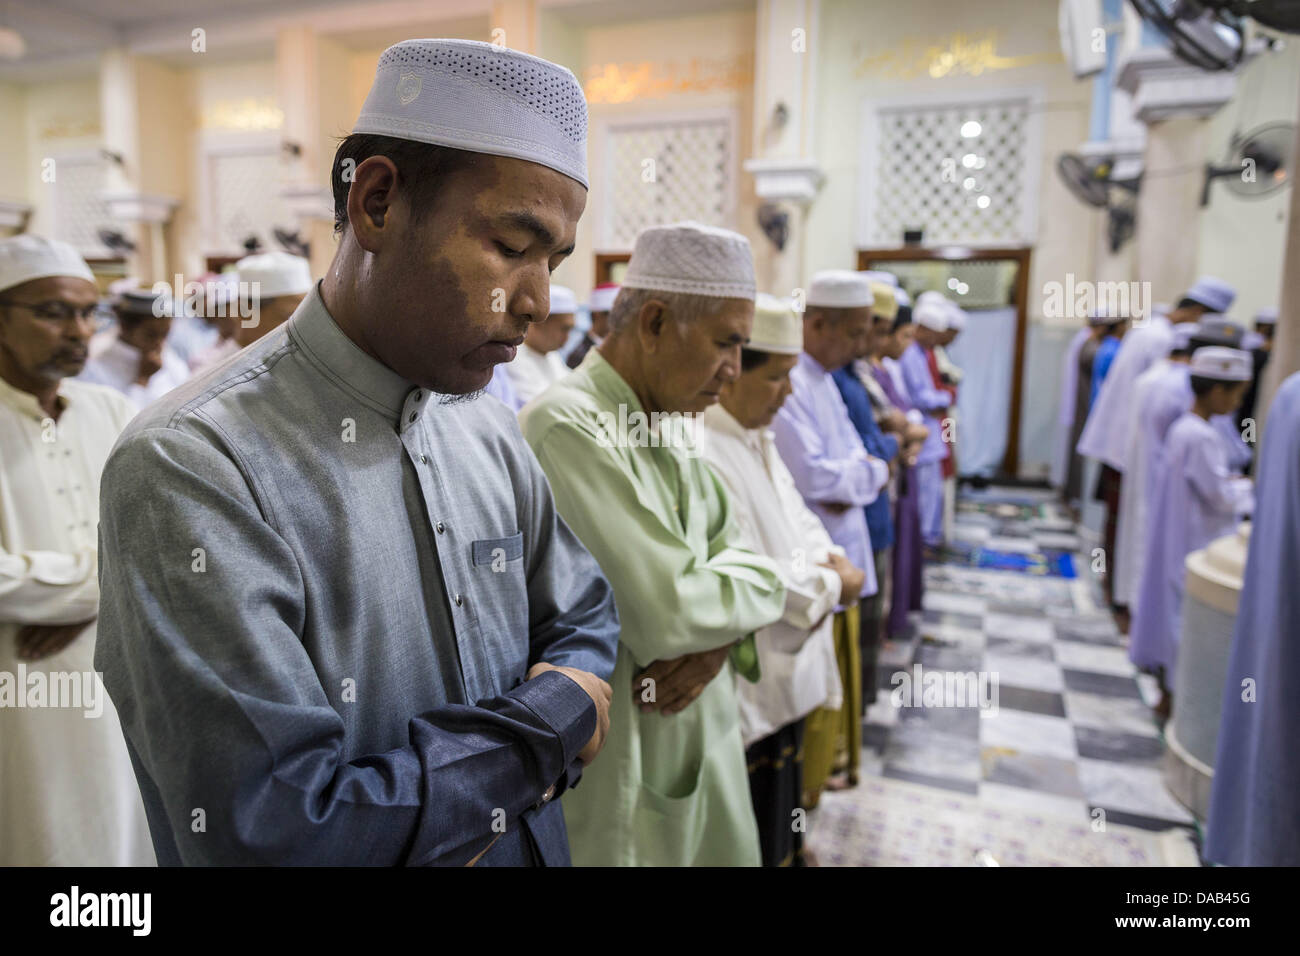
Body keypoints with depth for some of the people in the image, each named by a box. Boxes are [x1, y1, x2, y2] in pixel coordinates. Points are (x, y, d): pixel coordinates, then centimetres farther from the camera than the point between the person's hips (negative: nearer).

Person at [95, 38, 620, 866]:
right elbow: (275, 833, -30)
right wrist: (548, 727, -19)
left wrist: (514, 780, -14)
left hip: (527, 841, 6)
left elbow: (582, 620, 4)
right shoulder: (191, 468, -26)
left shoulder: (490, 434, -6)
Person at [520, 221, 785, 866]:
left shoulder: (666, 422, 5)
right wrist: (762, 581, -10)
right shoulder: (569, 426, -24)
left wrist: (719, 637, -13)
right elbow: (671, 611, -29)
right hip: (620, 772, -8)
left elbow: (731, 548, 7)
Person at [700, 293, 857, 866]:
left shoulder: (756, 437, 7)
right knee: (753, 838, 9)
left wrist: (827, 559, -6)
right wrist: (832, 584, -13)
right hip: (746, 686, -9)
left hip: (786, 669, 9)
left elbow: (795, 516, 15)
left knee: (781, 809, 25)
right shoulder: (701, 453, -25)